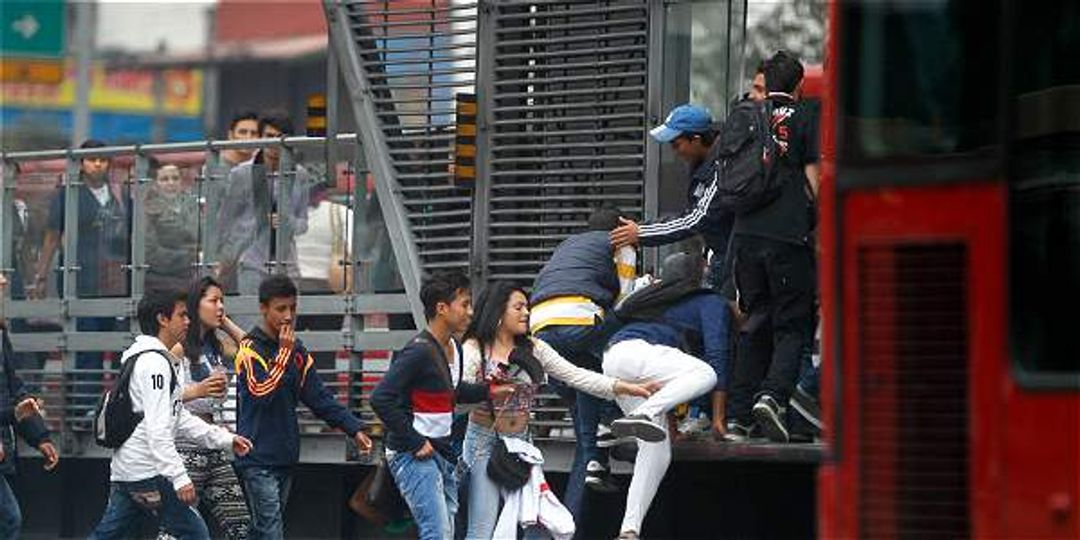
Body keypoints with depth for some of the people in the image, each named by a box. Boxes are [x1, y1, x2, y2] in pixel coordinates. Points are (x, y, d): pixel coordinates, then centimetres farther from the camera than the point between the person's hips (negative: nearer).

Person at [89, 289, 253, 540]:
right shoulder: (154, 363, -14)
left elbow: (179, 418, 22)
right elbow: (157, 429, -22)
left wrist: (225, 439, 18)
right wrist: (179, 477, -25)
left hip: (124, 471, 10)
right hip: (147, 472, -10)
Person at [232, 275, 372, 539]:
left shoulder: (297, 349, 13)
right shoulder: (251, 348, -9)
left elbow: (319, 397, 12)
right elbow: (262, 391, -23)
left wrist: (354, 429, 3)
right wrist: (284, 351, -18)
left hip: (285, 457, 7)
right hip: (258, 459, -7)